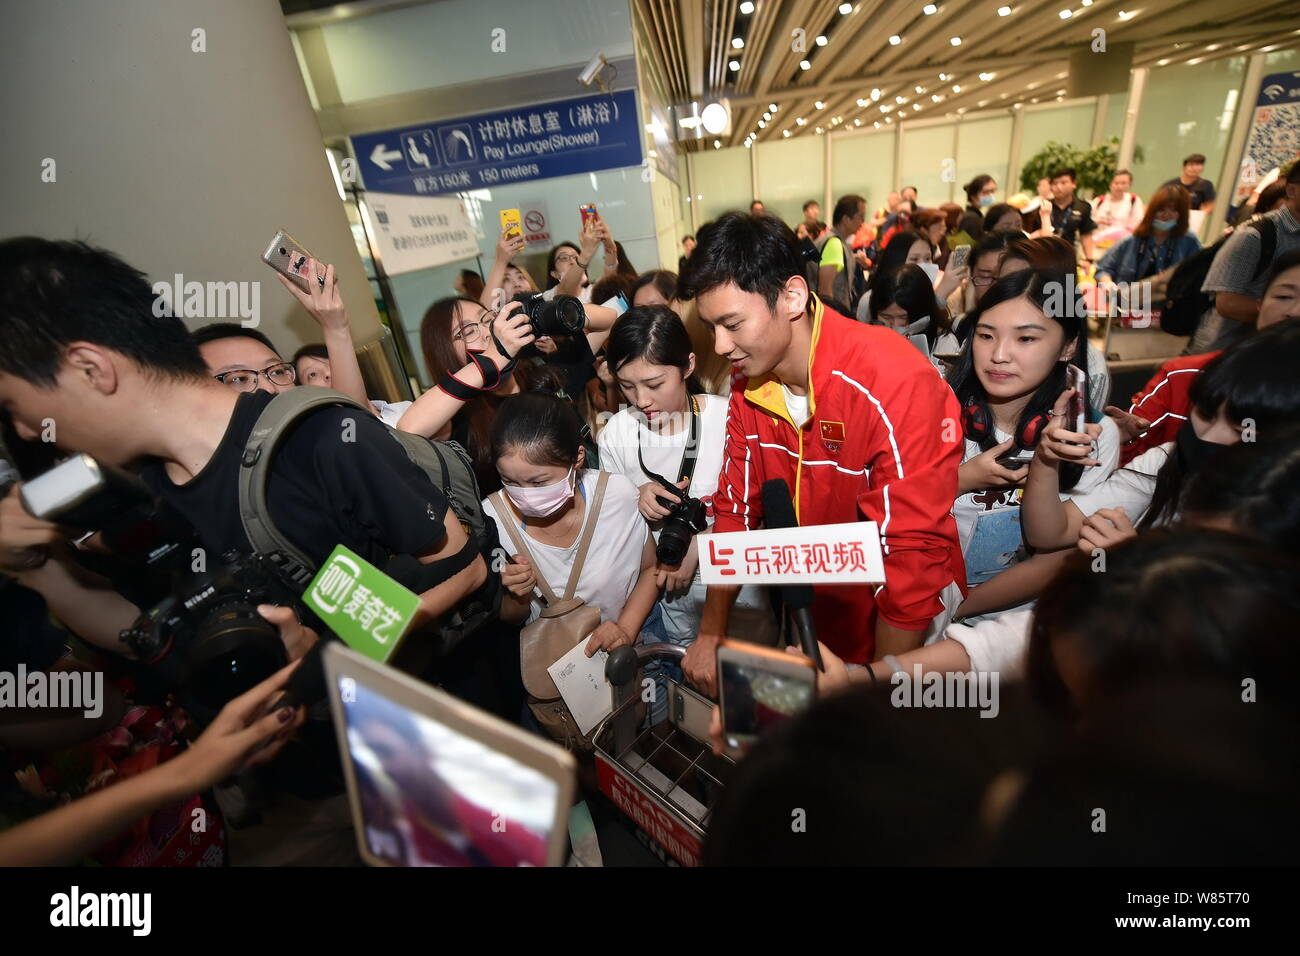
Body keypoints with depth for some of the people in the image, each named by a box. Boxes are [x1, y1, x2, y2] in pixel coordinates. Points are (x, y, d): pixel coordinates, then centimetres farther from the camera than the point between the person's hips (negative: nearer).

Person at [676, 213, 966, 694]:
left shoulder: (895, 383, -28)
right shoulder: (747, 386, -8)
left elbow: (914, 554, -25)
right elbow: (735, 509, -2)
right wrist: (710, 635, -2)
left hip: (897, 620, -4)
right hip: (808, 602, 5)